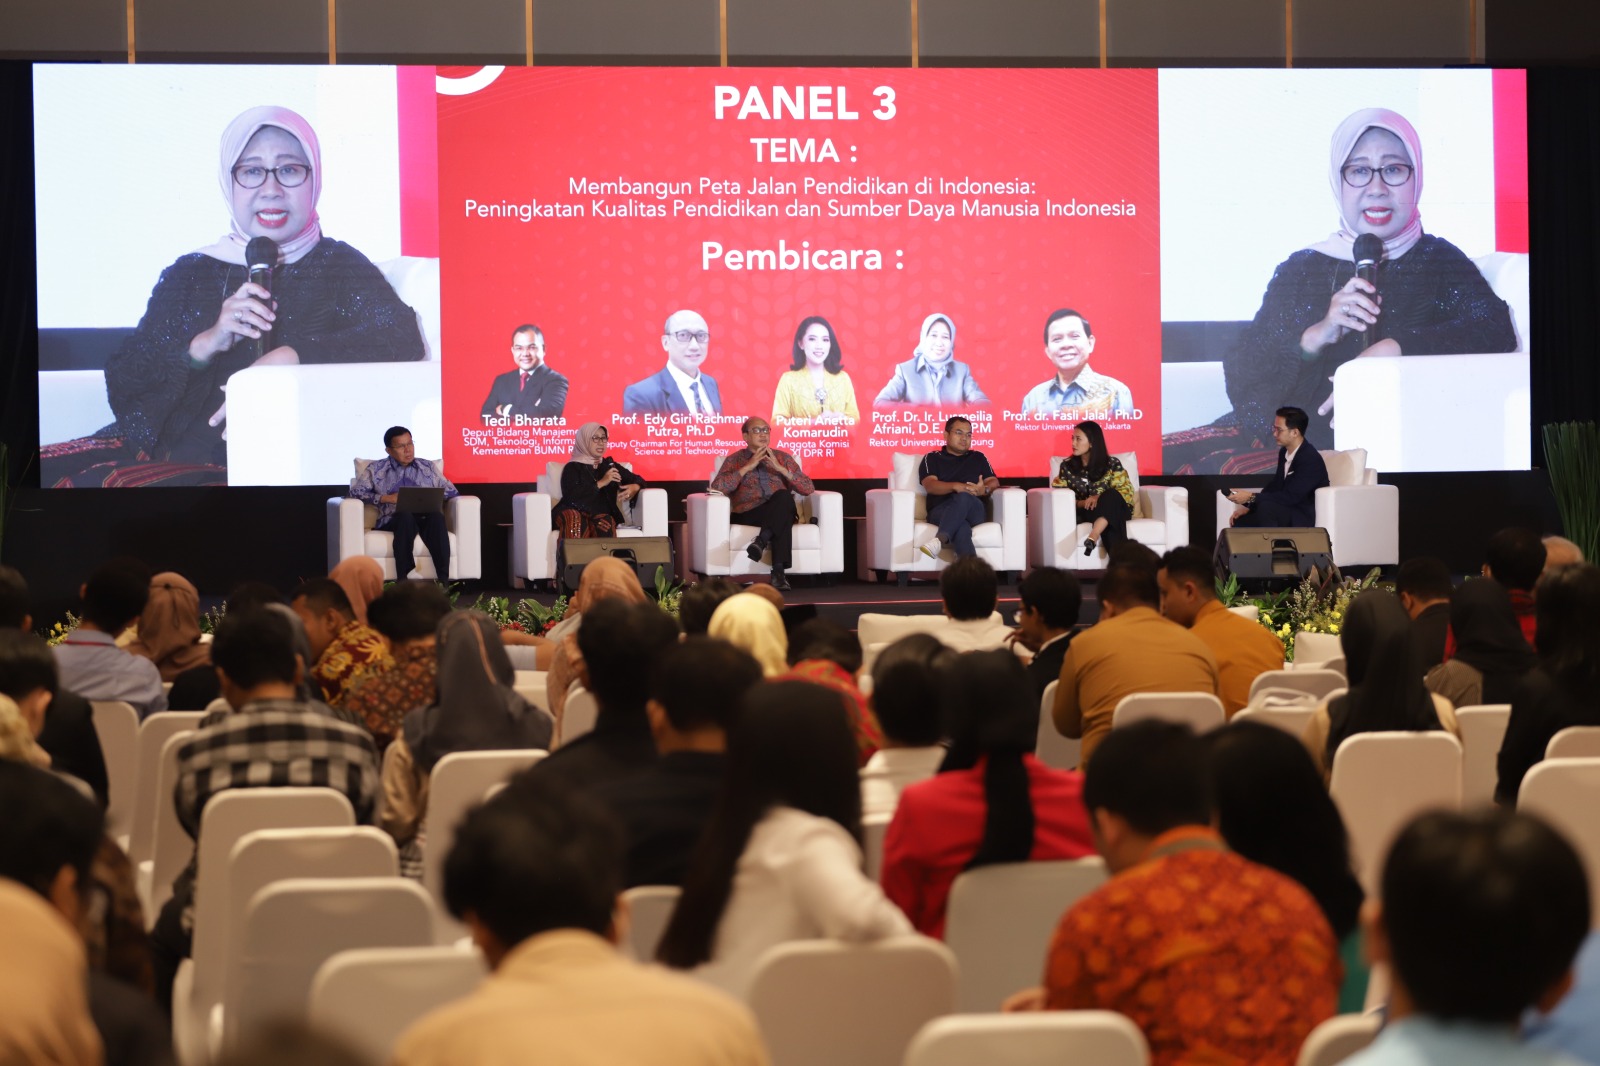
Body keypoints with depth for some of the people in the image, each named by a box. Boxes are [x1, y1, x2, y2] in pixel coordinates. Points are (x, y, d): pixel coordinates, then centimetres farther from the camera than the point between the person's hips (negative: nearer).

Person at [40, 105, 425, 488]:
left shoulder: (336, 266, 9)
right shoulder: (189, 274, 17)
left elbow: (403, 337, -11)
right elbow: (120, 382, 9)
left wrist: (288, 358, -20)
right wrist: (205, 345, -8)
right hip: (165, 454, 4)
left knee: (99, 482, -28)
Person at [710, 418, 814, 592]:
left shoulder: (783, 458, 20)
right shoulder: (734, 460, 15)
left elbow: (808, 488, 10)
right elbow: (717, 487, -3)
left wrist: (781, 469, -3)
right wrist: (747, 467, -6)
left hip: (780, 512, 2)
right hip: (748, 516, -2)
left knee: (784, 496, -35)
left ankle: (762, 540, -47)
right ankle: (778, 571, -45)